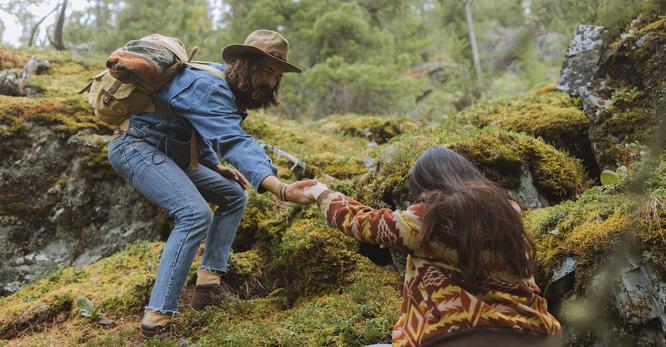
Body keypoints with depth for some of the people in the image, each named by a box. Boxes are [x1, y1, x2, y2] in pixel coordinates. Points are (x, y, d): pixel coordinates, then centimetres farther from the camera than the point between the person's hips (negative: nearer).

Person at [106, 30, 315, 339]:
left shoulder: (223, 89, 7)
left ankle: (208, 286, 4)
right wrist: (281, 189, -53)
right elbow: (235, 142, -41)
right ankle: (155, 324, -29)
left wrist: (216, 167, 11)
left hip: (168, 153, 11)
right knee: (195, 214, -29)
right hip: (136, 147, -11)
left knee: (233, 196, 11)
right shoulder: (209, 88, -25)